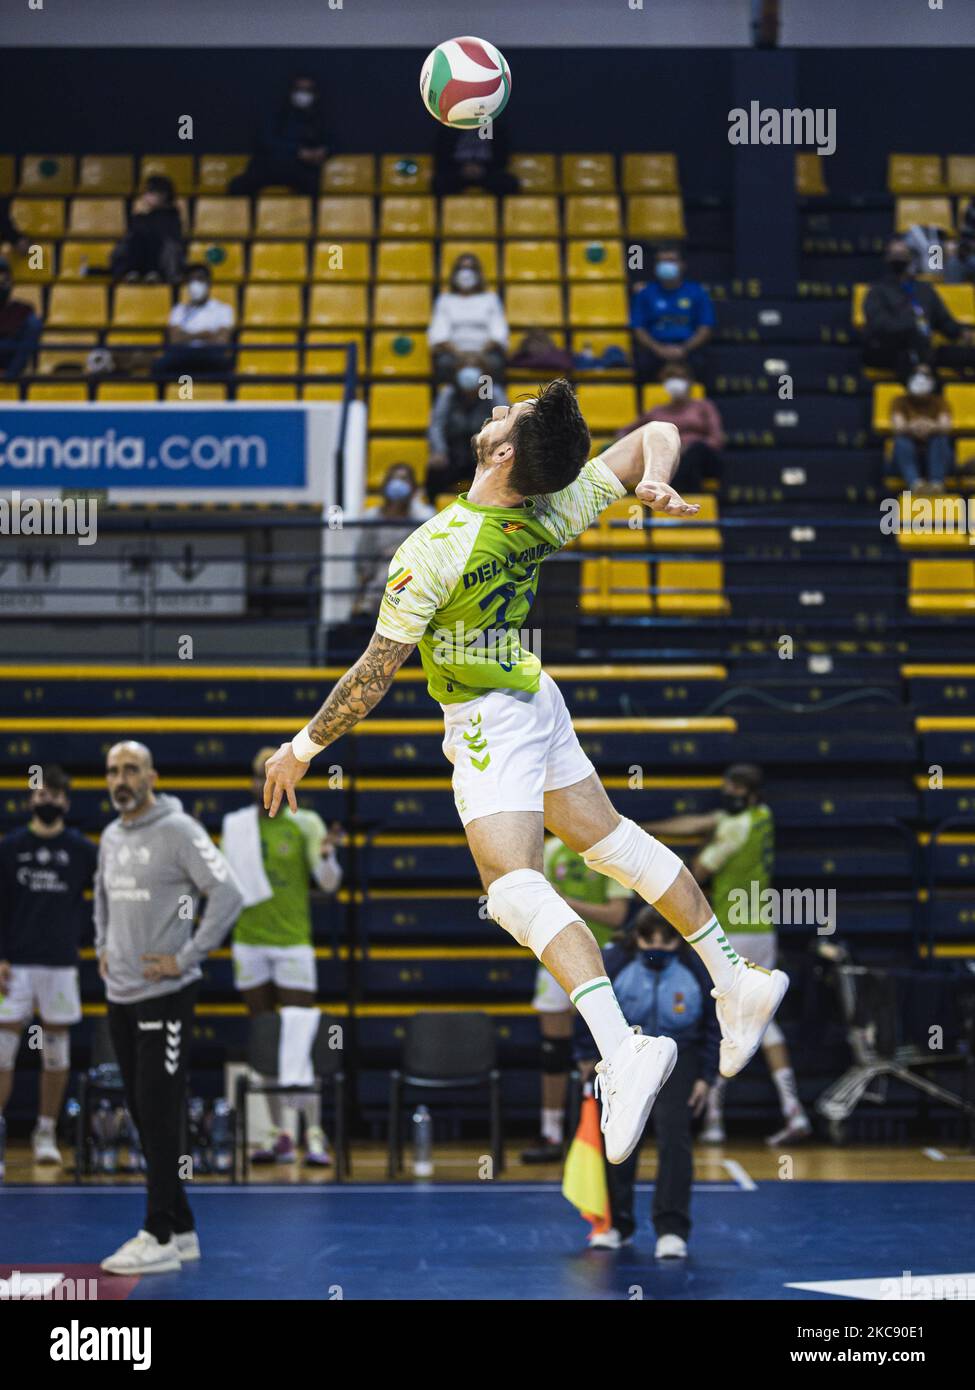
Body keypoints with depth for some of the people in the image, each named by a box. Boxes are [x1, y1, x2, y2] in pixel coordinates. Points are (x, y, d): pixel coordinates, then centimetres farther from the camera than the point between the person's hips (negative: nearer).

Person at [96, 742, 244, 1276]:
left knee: (158, 1113, -9)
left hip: (164, 995, -8)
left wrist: (186, 958, -17)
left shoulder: (178, 830, -11)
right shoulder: (110, 837, 13)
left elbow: (228, 895, -17)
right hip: (120, 995, 8)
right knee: (143, 1114, 10)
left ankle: (159, 1240, -7)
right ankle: (181, 1229, 18)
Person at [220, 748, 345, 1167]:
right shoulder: (235, 825, 8)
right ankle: (279, 1135, 9)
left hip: (293, 942, -3)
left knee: (298, 1044, -10)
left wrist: (327, 854, -21)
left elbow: (328, 884, -2)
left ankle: (314, 1136, -11)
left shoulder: (306, 824, 0)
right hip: (249, 941, 3)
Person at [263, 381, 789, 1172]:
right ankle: (737, 979, 25)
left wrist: (303, 748, -9)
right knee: (610, 840, 19)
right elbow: (658, 433, 0)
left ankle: (622, 1049, -30)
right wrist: (656, 482, -21)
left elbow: (377, 671, -21)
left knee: (514, 885, -14)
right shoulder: (554, 517, -9)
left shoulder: (432, 549, -27)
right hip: (536, 697, 8)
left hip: (486, 722, -8)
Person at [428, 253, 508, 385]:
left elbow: (498, 333, 7)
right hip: (452, 351, 0)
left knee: (494, 363, -35)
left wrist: (482, 353, -13)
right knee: (445, 363, -36)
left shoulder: (490, 299, 18)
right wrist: (458, 353, -14)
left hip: (486, 351, 0)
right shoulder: (445, 300, 18)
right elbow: (438, 334, 5)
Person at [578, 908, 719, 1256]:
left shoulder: (698, 968, -19)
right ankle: (617, 1224, 17)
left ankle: (672, 1230, -12)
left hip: (678, 1059, -1)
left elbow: (714, 1025, -6)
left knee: (673, 1136, -16)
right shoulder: (613, 962, -19)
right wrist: (586, 1054, 3)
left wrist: (706, 1076, -6)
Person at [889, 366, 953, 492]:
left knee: (941, 439, -31)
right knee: (901, 440, -33)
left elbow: (946, 427, -11)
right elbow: (898, 427, -12)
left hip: (935, 457, 0)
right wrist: (911, 427, -38)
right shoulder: (900, 401, 7)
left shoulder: (939, 402, 9)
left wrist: (932, 427, -37)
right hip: (908, 457, 0)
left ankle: (937, 483, -52)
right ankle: (915, 483, -58)